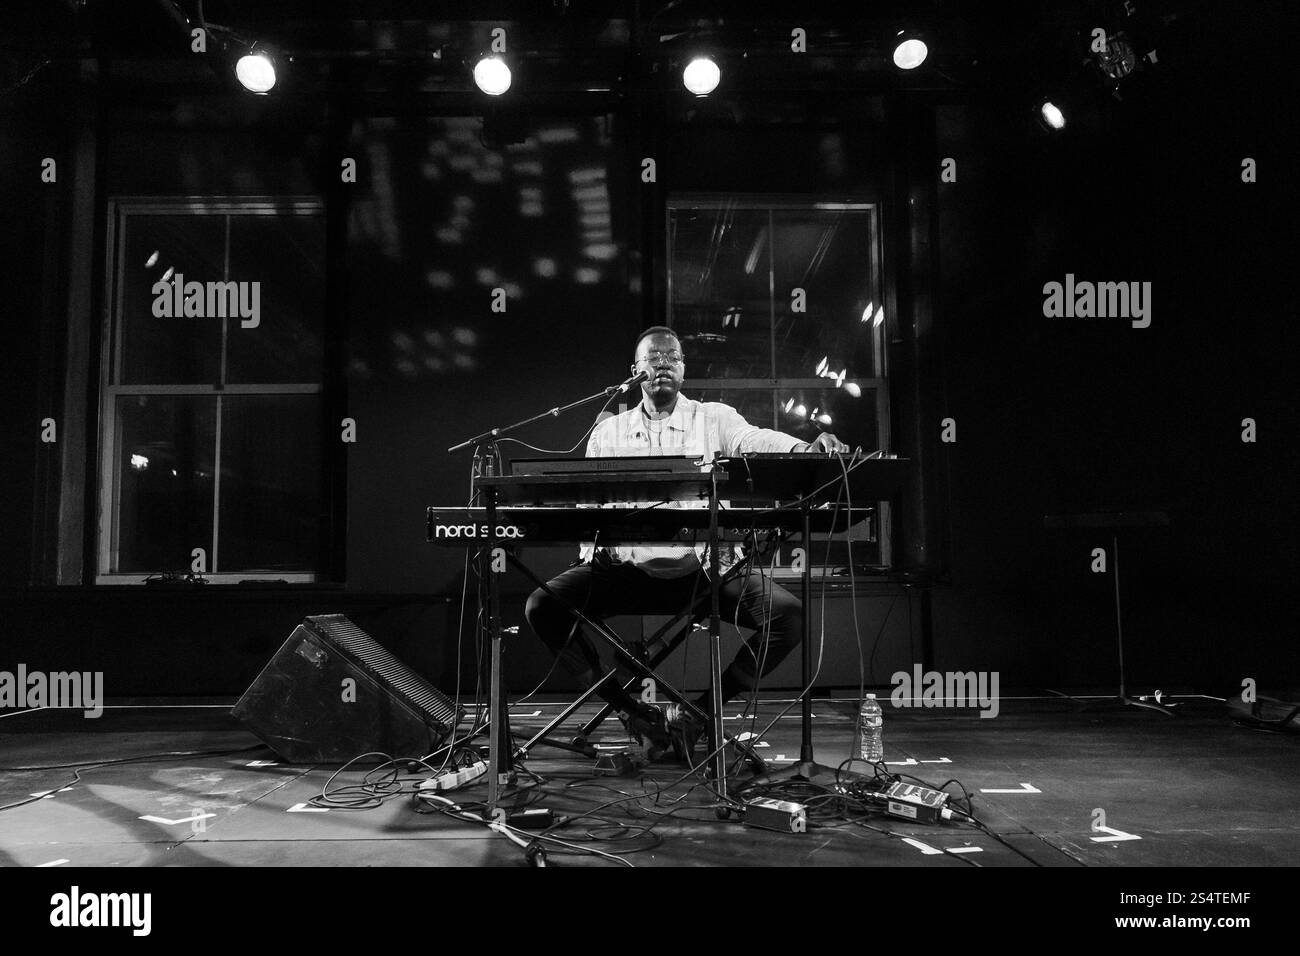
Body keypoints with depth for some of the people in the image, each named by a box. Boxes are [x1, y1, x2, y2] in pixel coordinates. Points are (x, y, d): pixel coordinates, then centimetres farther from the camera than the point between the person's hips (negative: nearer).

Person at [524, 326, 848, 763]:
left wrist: (806, 447, -35)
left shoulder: (715, 418, 7)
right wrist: (595, 550, -14)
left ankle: (698, 711, -5)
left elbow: (755, 439, -13)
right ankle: (631, 711, -6)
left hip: (704, 568, -1)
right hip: (628, 568, 1)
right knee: (542, 607, -20)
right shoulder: (608, 432, 12)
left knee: (788, 614, -23)